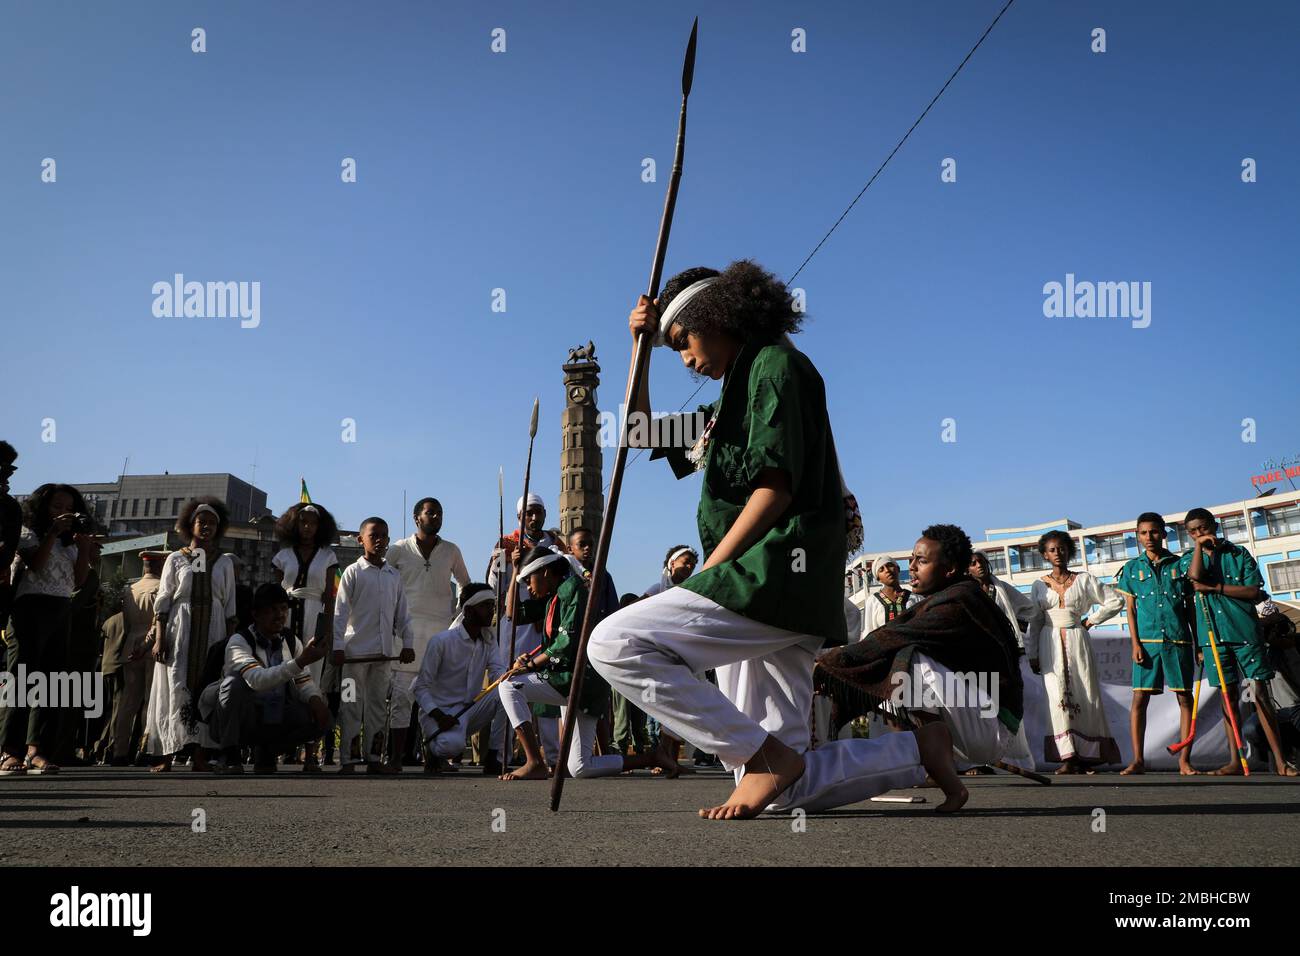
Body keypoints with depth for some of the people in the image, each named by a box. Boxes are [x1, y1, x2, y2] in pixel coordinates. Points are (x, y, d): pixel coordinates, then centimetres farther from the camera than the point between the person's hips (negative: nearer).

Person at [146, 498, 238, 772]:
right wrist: (159, 639, -7)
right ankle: (167, 756, -6)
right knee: (176, 689, -7)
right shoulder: (176, 559, 7)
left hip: (213, 631, 1)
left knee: (208, 689, -4)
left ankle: (200, 757, -2)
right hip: (180, 630, -1)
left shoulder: (224, 562, 12)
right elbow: (163, 602, 3)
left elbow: (230, 607, 10)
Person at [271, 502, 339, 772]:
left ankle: (311, 752, -5)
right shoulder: (283, 555, 12)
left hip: (315, 620, -1)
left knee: (312, 683, -5)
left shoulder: (327, 556, 9)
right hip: (286, 619, 1)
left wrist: (328, 630, -2)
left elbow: (329, 597, 6)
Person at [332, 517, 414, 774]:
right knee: (352, 705, -1)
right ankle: (348, 759, 3)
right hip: (356, 650, -4)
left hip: (385, 651, 4)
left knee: (378, 704, 8)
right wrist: (337, 646, -11)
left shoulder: (394, 576, 11)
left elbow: (402, 613, 13)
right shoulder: (353, 572, -1)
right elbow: (340, 612, -5)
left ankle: (374, 757, 13)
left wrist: (407, 643, 6)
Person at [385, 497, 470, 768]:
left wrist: (457, 614, 14)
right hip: (407, 629, -2)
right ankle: (398, 754, -4)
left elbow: (465, 585, 24)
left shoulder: (451, 551, 12)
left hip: (442, 630, 2)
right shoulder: (399, 549, 6)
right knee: (402, 695, -6)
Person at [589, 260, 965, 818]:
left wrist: (705, 574, -15)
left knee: (613, 645, -23)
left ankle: (767, 755, -17)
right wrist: (641, 347, 23)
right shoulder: (731, 401, 27)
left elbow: (775, 486, -13)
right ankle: (919, 748, 15)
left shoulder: (776, 363, -2)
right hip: (778, 602, 10)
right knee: (780, 793, 6)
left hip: (777, 575, -10)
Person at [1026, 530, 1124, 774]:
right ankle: (1067, 756, -15)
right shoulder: (1040, 585, 9)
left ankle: (1088, 755, 4)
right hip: (1051, 643, 0)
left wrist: (1091, 620, 6)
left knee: (1085, 696, -3)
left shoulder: (1083, 579, 7)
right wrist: (1032, 655, 5)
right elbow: (1033, 622, 9)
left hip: (1077, 641, 0)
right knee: (1058, 696, -12)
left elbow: (1115, 601, 10)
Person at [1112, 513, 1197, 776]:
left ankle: (1184, 760, 7)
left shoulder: (1180, 564, 8)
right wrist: (1135, 644, -3)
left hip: (1178, 640, 0)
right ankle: (1138, 760, -1)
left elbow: (1191, 606, 11)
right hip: (1147, 641, 0)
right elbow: (1130, 609, 7)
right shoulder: (1132, 568, 9)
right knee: (1139, 698, -4)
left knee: (1185, 698, 1)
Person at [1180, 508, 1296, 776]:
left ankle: (1279, 760, -1)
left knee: (1261, 694, -3)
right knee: (1227, 696, 5)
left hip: (1245, 631, -2)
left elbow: (1255, 592, -3)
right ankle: (1235, 760, 9)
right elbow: (1195, 576, -12)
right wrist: (1199, 546, -6)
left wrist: (1214, 588, -9)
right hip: (1212, 636, 2)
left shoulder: (1238, 553, 7)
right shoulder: (1188, 559, 12)